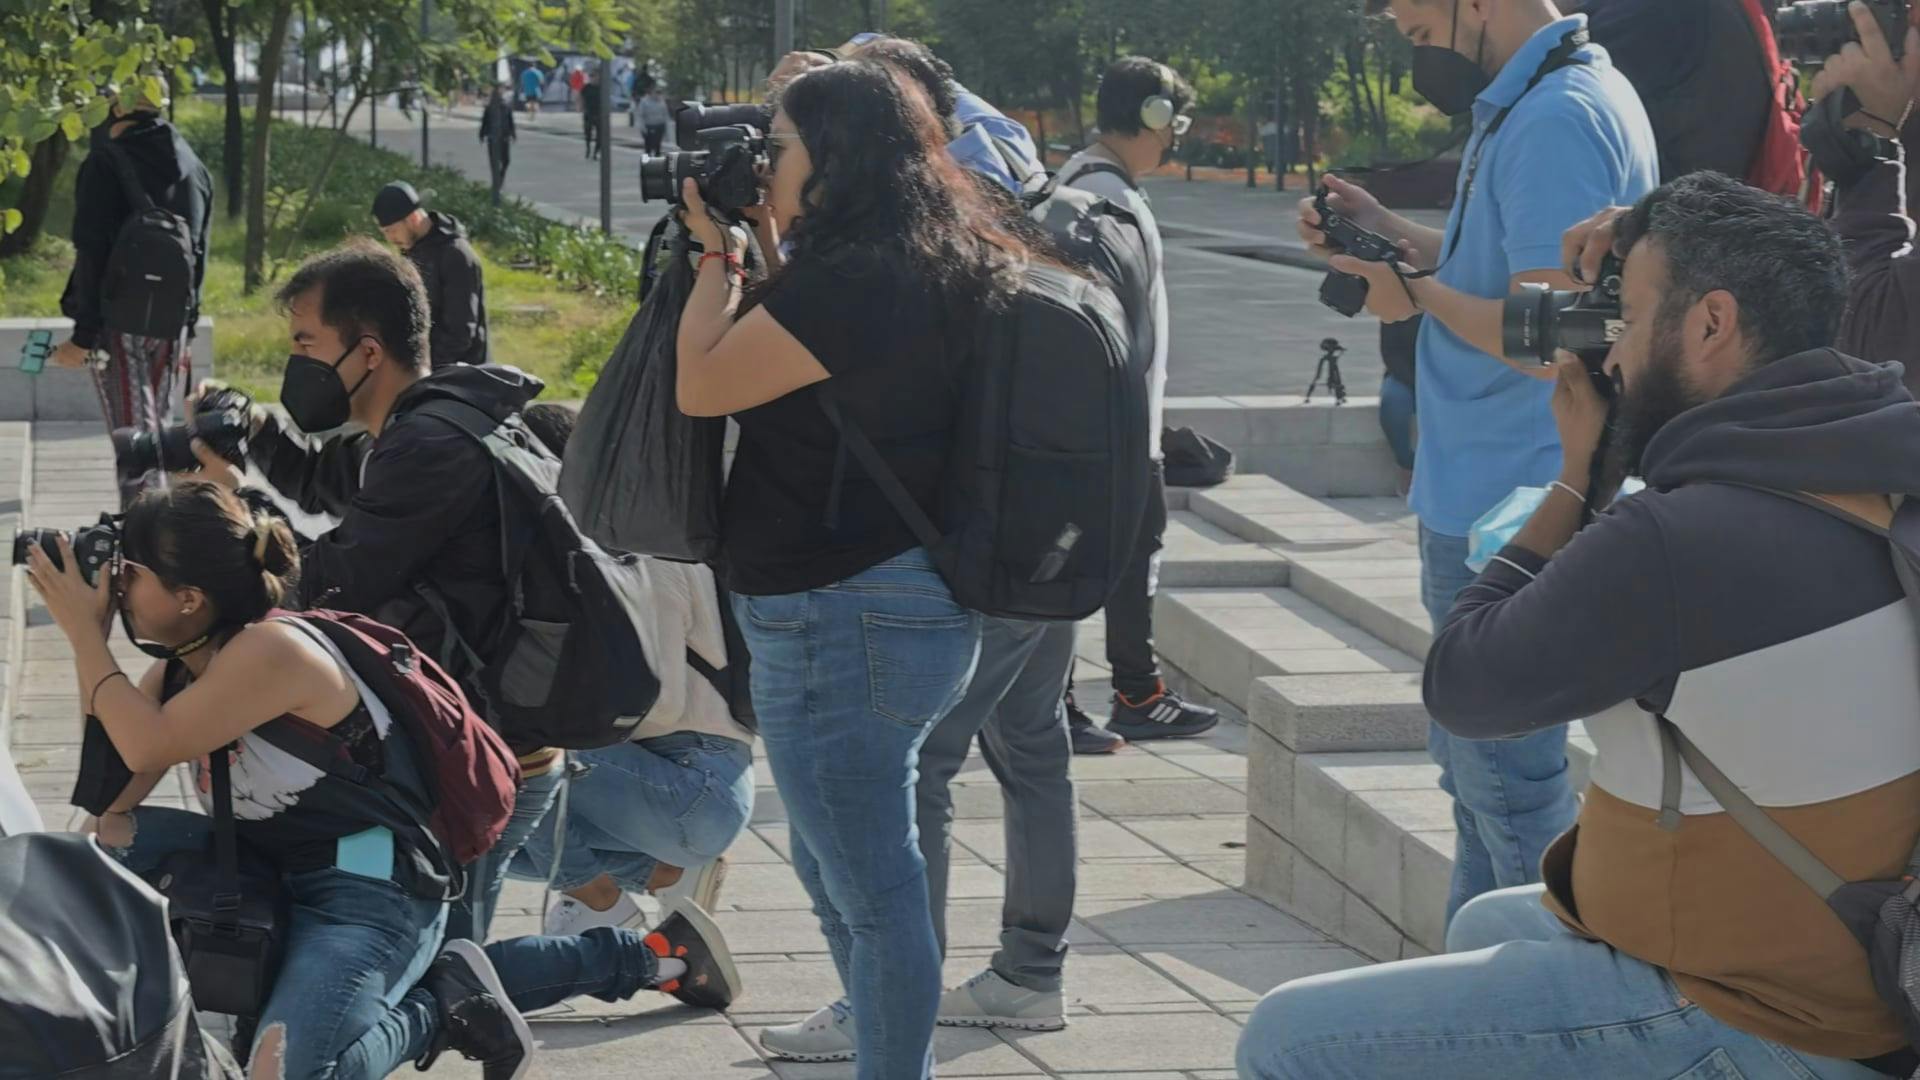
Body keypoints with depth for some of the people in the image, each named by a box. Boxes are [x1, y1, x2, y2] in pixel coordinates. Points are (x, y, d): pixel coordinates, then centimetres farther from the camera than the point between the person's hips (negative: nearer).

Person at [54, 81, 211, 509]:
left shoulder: (106, 164, -8)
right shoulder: (195, 169, 11)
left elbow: (93, 254, -13)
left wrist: (84, 335, -12)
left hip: (120, 321, -5)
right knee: (158, 429, 14)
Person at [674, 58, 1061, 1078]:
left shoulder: (850, 279, -21)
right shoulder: (929, 269, 9)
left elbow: (702, 386, -14)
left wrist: (718, 254, -2)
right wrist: (760, 252, 12)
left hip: (841, 620, -11)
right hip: (912, 602, 11)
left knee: (871, 888, -2)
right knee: (836, 870, 23)